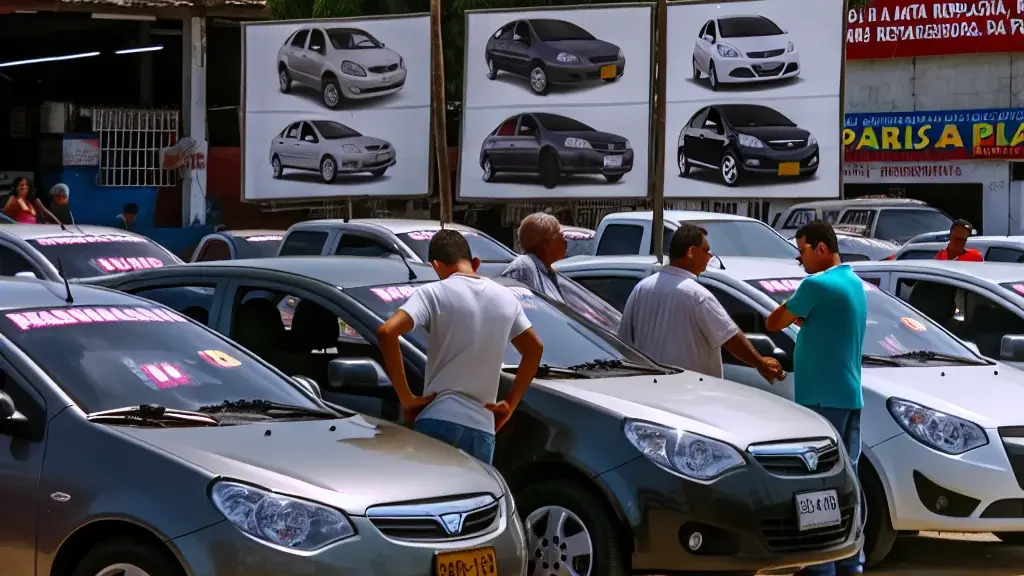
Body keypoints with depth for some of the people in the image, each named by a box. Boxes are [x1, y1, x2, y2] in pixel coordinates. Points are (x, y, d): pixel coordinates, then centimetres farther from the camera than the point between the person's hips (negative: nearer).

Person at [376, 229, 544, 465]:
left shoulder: (434, 293, -3)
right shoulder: (505, 298, 13)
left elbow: (386, 333, -17)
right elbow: (534, 349, 25)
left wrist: (406, 398, -10)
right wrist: (510, 405, 22)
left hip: (439, 421, -4)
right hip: (482, 429, 4)